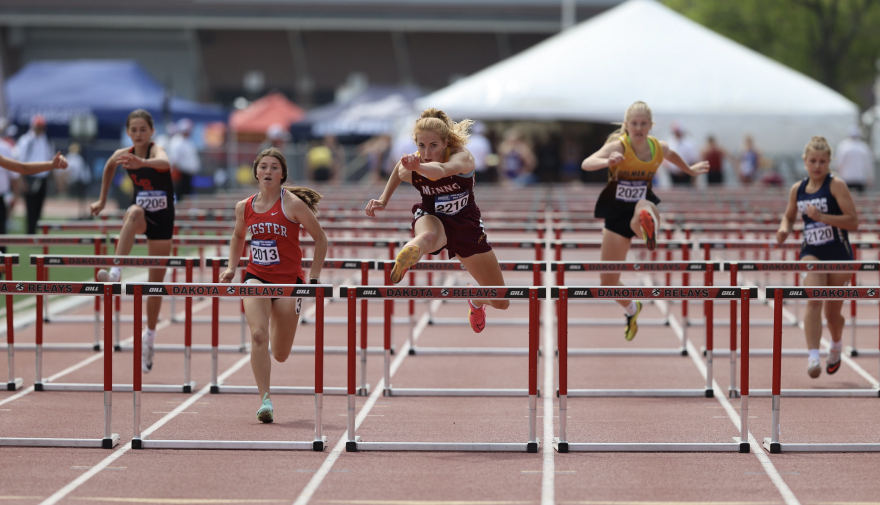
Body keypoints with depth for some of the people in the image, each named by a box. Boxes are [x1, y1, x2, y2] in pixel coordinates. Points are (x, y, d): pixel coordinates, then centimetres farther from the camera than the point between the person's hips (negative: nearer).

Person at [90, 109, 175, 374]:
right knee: (134, 212, -38)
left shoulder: (156, 150, -18)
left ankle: (149, 337, 21)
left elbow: (163, 162, -44)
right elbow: (109, 166, 21)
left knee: (156, 281, 5)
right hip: (141, 215, 2)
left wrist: (141, 162, -66)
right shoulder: (122, 154, -4)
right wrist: (102, 200, 22)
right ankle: (115, 271, -53)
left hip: (162, 220, -2)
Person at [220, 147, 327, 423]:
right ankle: (265, 400, -19)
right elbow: (238, 237, 24)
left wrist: (313, 278, -5)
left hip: (289, 281, -2)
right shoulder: (244, 207, 3)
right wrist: (231, 268, 10)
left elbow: (321, 239, -2)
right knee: (258, 335, -22)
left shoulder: (293, 204, -10)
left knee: (280, 355, 7)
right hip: (256, 278, 2)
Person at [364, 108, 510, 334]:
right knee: (428, 237, -44)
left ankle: (476, 300, 45)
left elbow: (441, 170, -55)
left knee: (501, 303, 10)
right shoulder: (410, 168, -18)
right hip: (432, 219, 0)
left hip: (465, 223, 0)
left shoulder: (462, 157, -28)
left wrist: (419, 167, -75)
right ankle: (403, 261, -77)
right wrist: (383, 200, 6)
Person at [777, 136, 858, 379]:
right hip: (812, 252, 2)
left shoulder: (836, 185, -10)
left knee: (832, 313, 9)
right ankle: (813, 357, -29)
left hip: (839, 254, -2)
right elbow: (789, 216, 22)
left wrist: (822, 217, -25)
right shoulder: (797, 189, 4)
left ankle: (836, 346, 42)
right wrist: (784, 228, -1)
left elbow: (853, 222, -15)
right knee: (814, 301, -23)